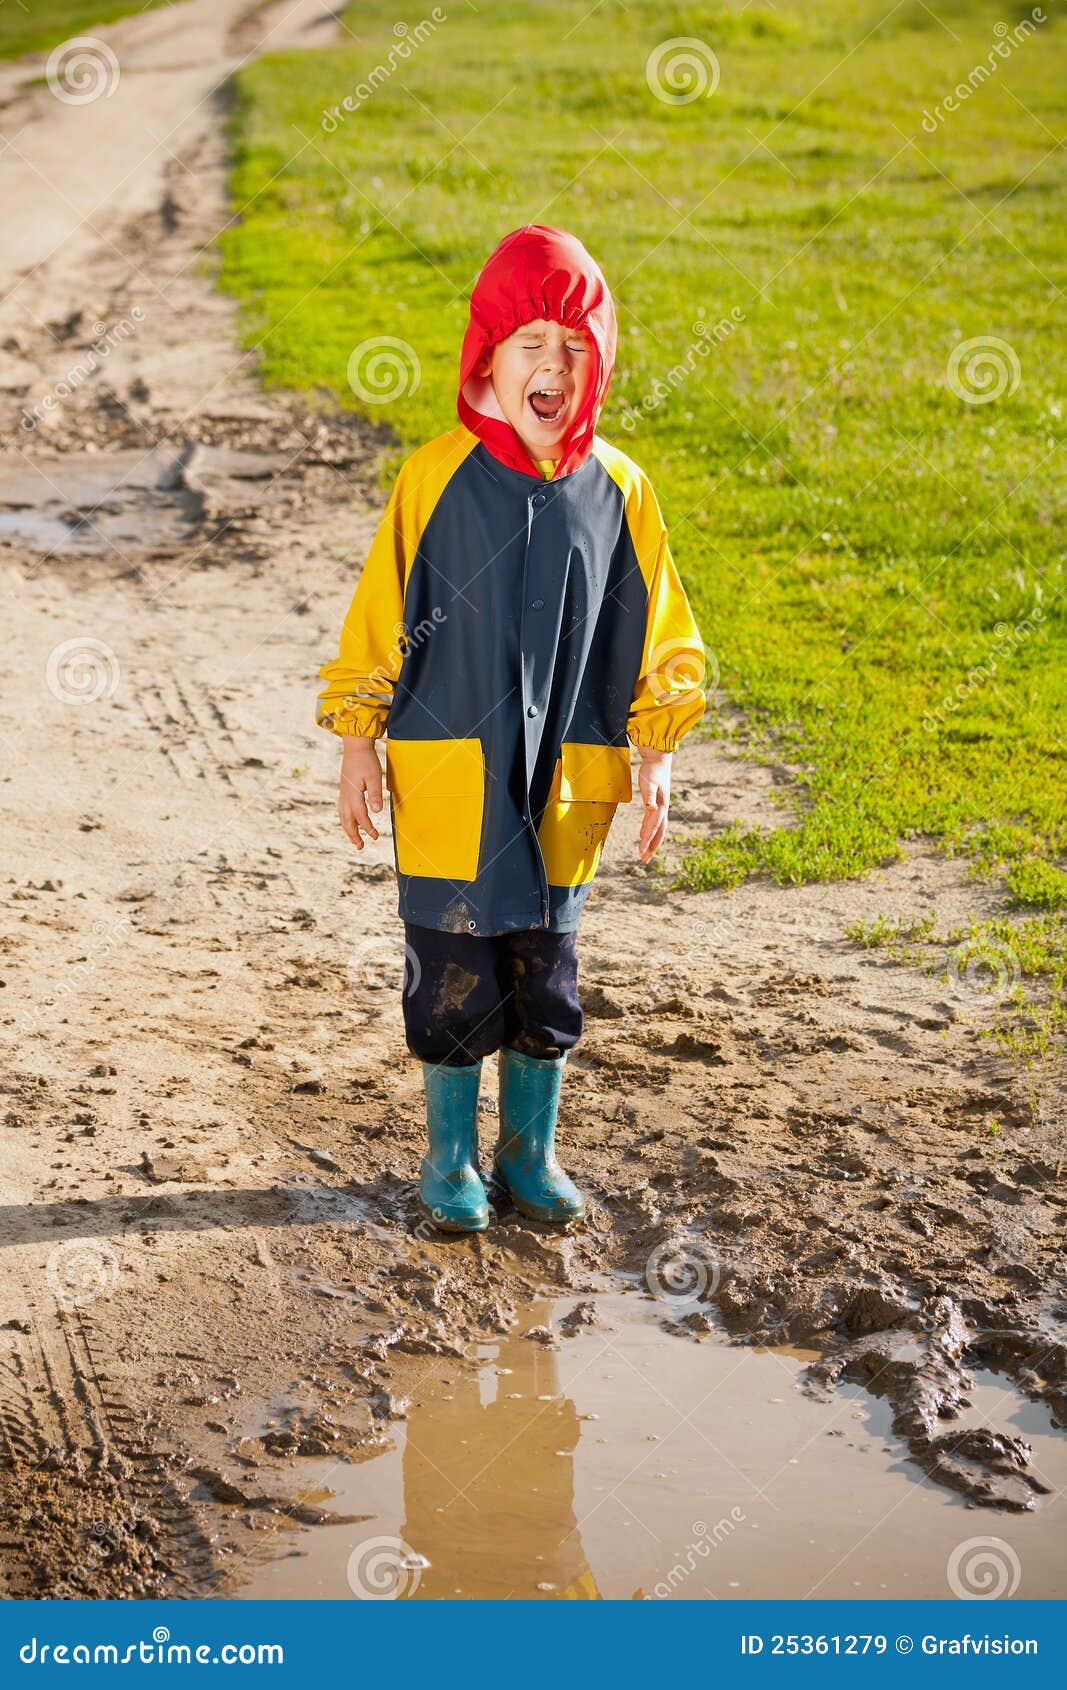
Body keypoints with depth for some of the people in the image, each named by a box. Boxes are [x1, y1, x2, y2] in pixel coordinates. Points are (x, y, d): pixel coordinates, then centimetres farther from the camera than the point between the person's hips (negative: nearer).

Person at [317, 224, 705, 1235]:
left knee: (547, 974, 11)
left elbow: (655, 633, 7)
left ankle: (529, 1151, 29)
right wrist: (359, 744, 0)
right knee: (453, 973, 5)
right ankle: (450, 1157, 23)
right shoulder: (435, 479, -8)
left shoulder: (616, 488, -1)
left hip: (565, 777, 2)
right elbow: (378, 617, -1)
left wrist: (656, 759, 5)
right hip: (448, 773, -2)